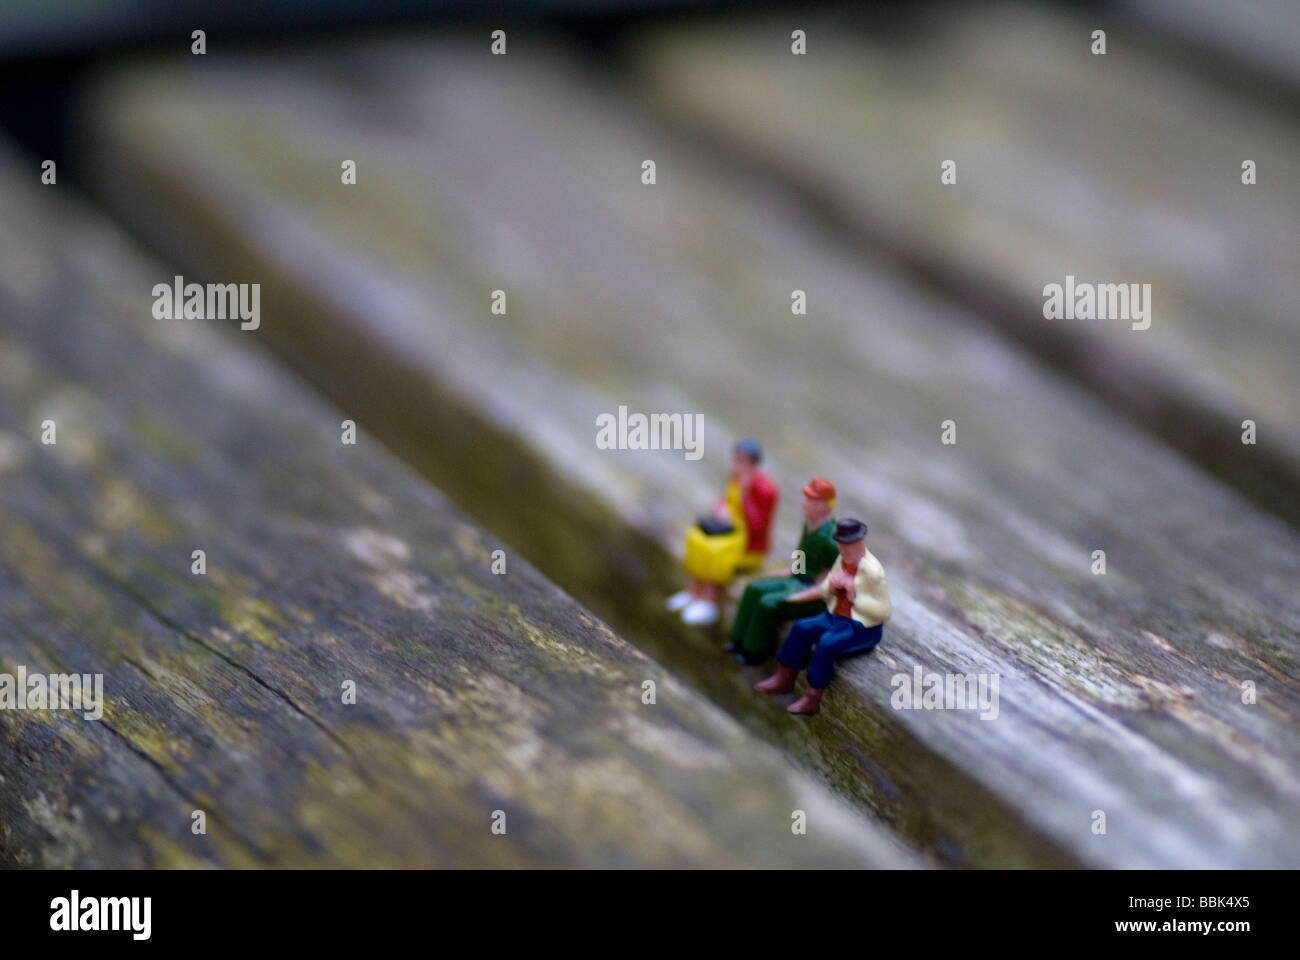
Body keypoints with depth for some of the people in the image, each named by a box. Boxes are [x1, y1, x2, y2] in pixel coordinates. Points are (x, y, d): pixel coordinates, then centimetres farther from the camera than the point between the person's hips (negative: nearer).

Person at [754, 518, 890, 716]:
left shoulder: (873, 572, -24)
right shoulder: (842, 560, 0)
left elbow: (883, 612, -23)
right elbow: (824, 592, 11)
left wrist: (854, 592, -27)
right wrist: (831, 585, -14)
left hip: (863, 628, -8)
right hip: (837, 616, 8)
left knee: (826, 644, -27)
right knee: (802, 629, -3)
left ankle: (811, 699, -17)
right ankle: (784, 679, 9)